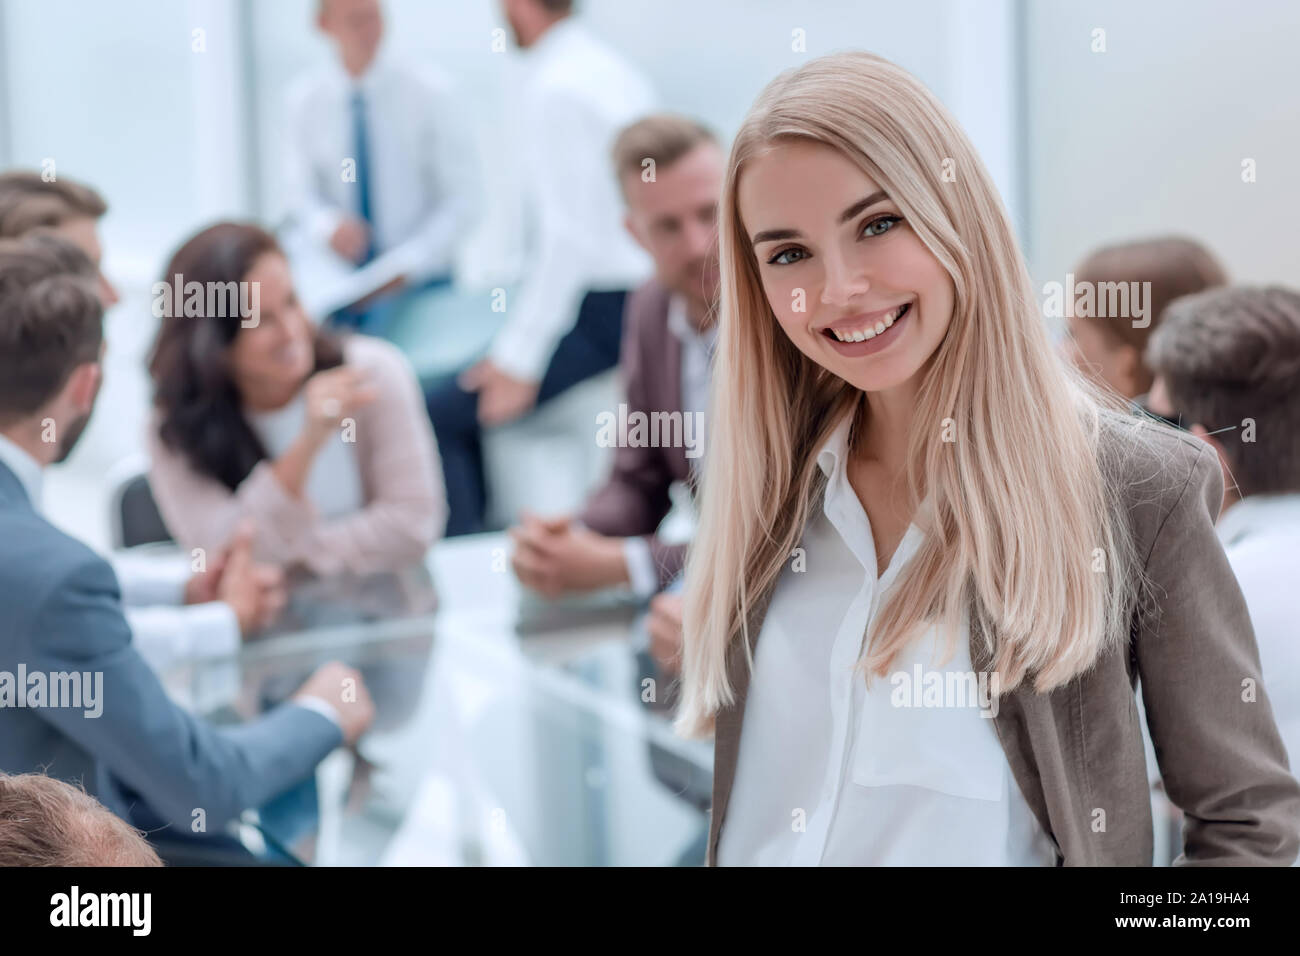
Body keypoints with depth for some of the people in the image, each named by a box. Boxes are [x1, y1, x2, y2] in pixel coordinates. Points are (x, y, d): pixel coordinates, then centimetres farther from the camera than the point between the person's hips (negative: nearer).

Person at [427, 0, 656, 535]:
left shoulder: (554, 90, -17)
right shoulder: (612, 70, 12)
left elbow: (568, 237, -22)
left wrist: (520, 358, -20)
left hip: (599, 311, -10)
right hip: (633, 298, 10)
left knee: (442, 414, -11)